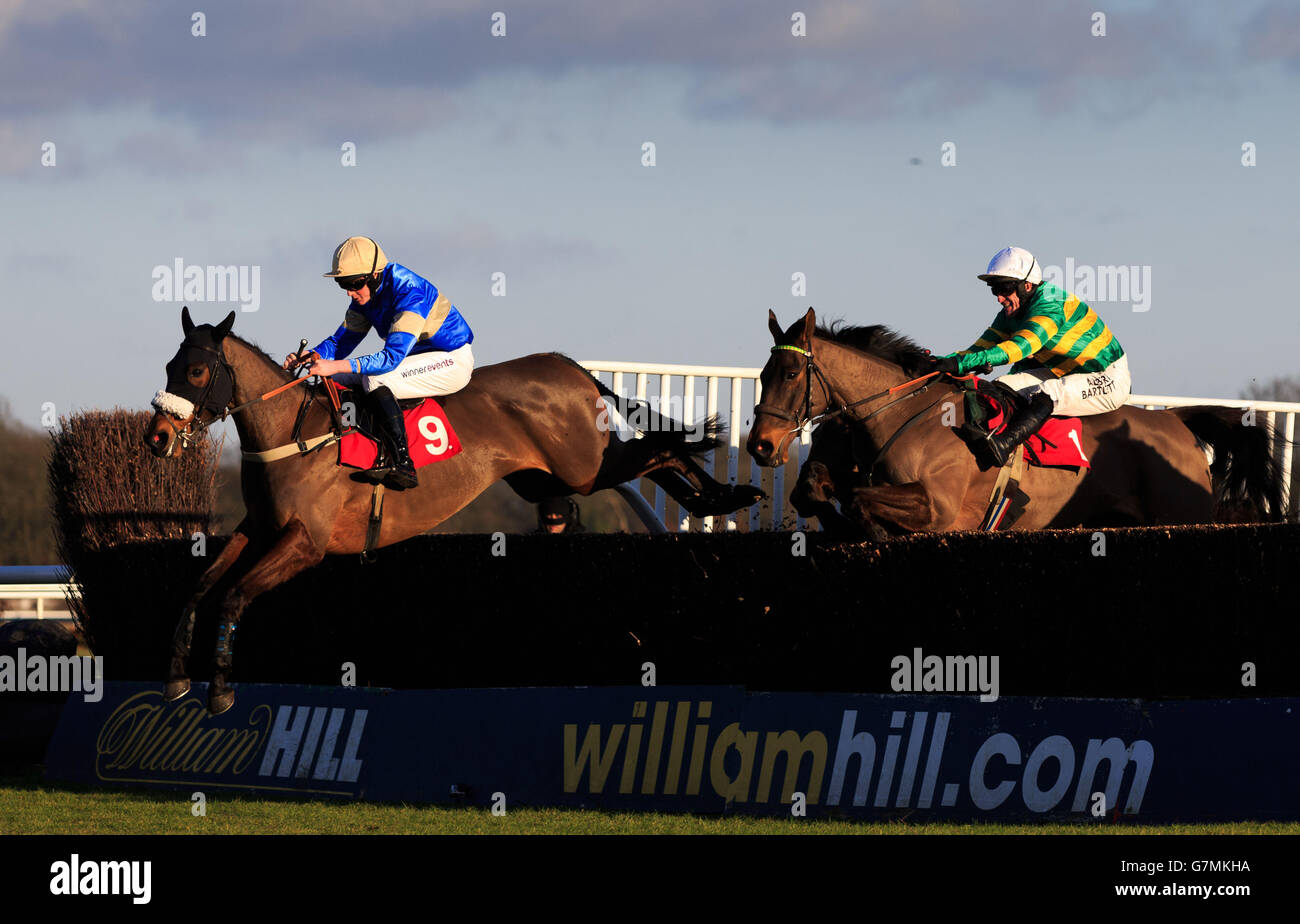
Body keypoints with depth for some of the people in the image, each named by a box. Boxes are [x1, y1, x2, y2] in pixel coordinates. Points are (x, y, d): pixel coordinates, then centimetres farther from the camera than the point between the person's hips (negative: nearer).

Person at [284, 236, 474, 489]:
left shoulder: (410, 293, -29)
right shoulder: (365, 296, -2)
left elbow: (392, 357, -36)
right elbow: (342, 340, 4)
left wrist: (336, 366, -43)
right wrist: (311, 356, -17)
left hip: (452, 360, -9)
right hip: (417, 359, 9)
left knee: (375, 381, -31)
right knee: (339, 380, -1)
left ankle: (403, 465, -31)